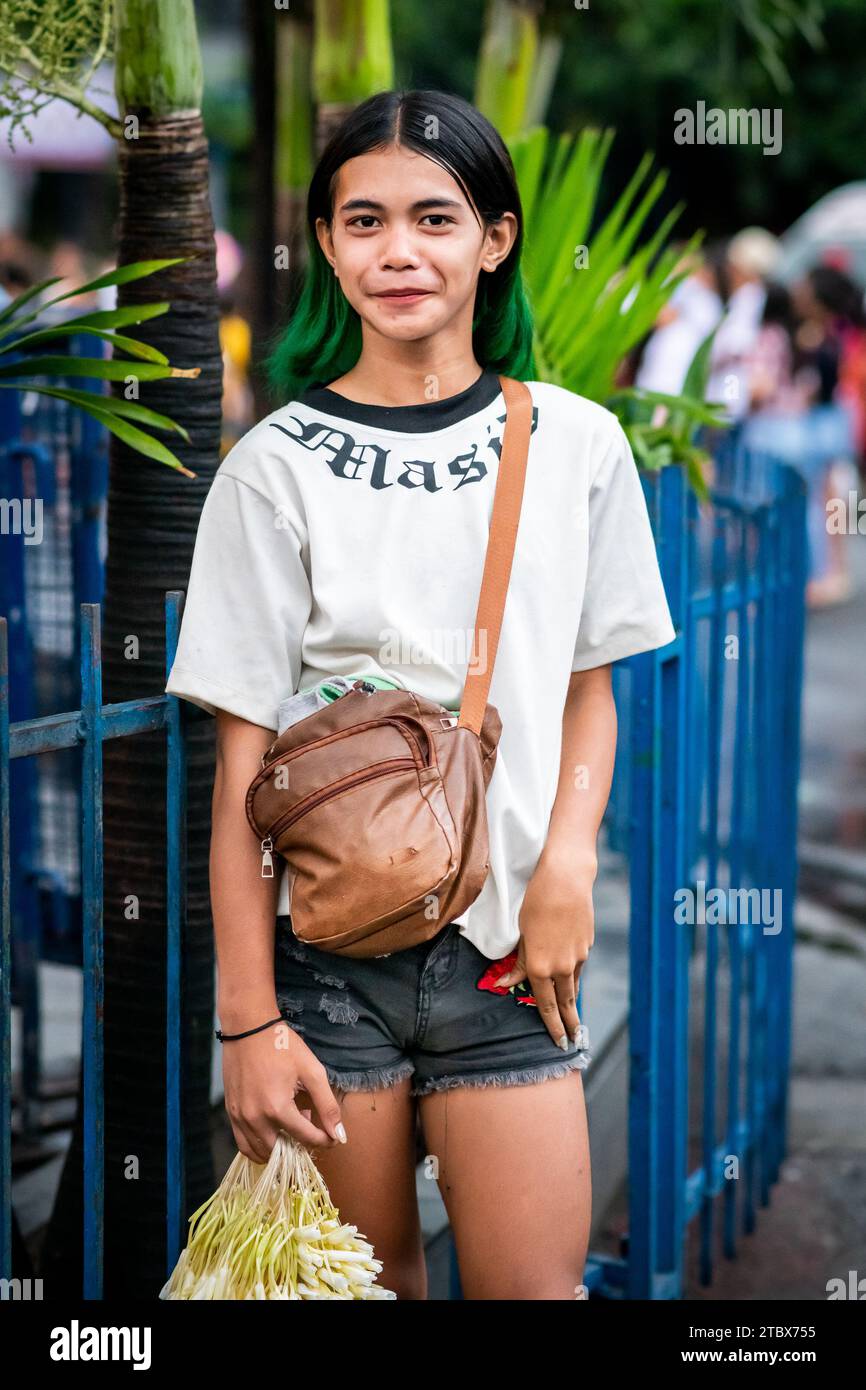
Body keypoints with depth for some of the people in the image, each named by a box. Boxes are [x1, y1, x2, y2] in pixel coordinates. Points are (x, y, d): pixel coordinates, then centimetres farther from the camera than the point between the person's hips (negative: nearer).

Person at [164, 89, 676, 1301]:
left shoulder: (575, 444, 3)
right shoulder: (277, 468, -3)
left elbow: (589, 687, 11)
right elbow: (243, 761, -4)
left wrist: (569, 859, -8)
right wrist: (247, 1019, -7)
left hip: (508, 944, 1)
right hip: (325, 942, -1)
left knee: (535, 1284, 0)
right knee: (364, 1273, 9)